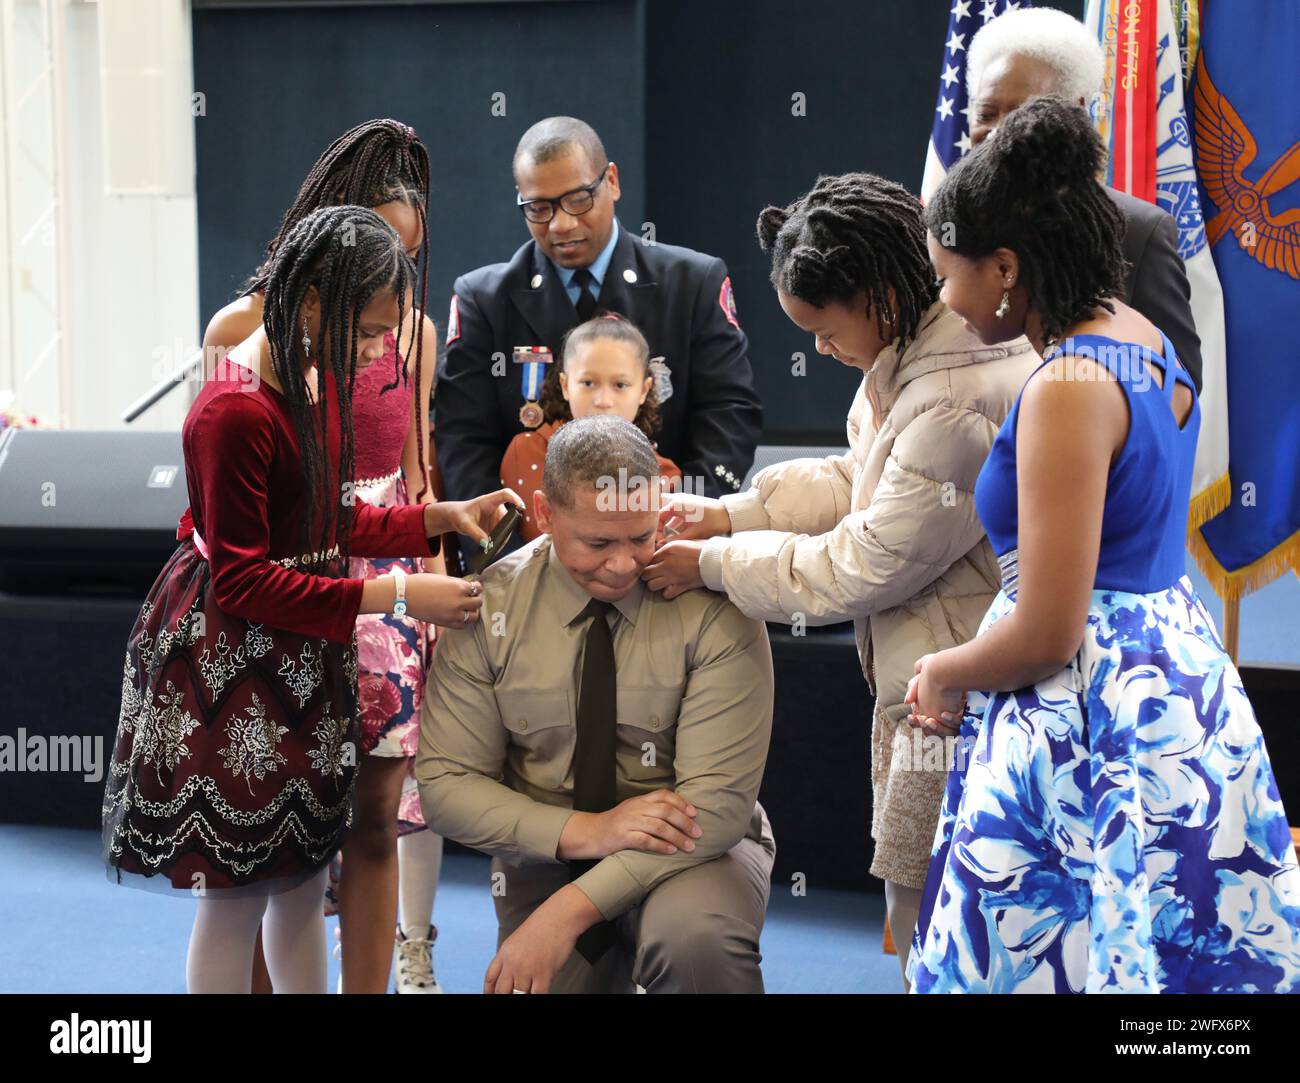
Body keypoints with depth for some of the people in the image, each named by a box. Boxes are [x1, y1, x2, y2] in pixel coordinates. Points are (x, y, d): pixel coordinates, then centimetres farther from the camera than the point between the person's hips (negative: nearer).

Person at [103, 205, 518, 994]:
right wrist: (393, 596, -23)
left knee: (306, 875, 16)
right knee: (236, 892, 2)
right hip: (231, 658, -8)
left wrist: (440, 518, 0)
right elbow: (242, 581, -21)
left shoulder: (322, 379, 3)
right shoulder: (235, 411, -23)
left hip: (306, 657, 8)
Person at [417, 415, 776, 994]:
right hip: (544, 862, 4)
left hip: (689, 853, -4)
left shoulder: (713, 608, -15)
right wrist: (582, 832, -22)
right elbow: (444, 782, -6)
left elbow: (718, 801, -18)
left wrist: (572, 908, -28)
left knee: (696, 935, -35)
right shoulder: (490, 608, -8)